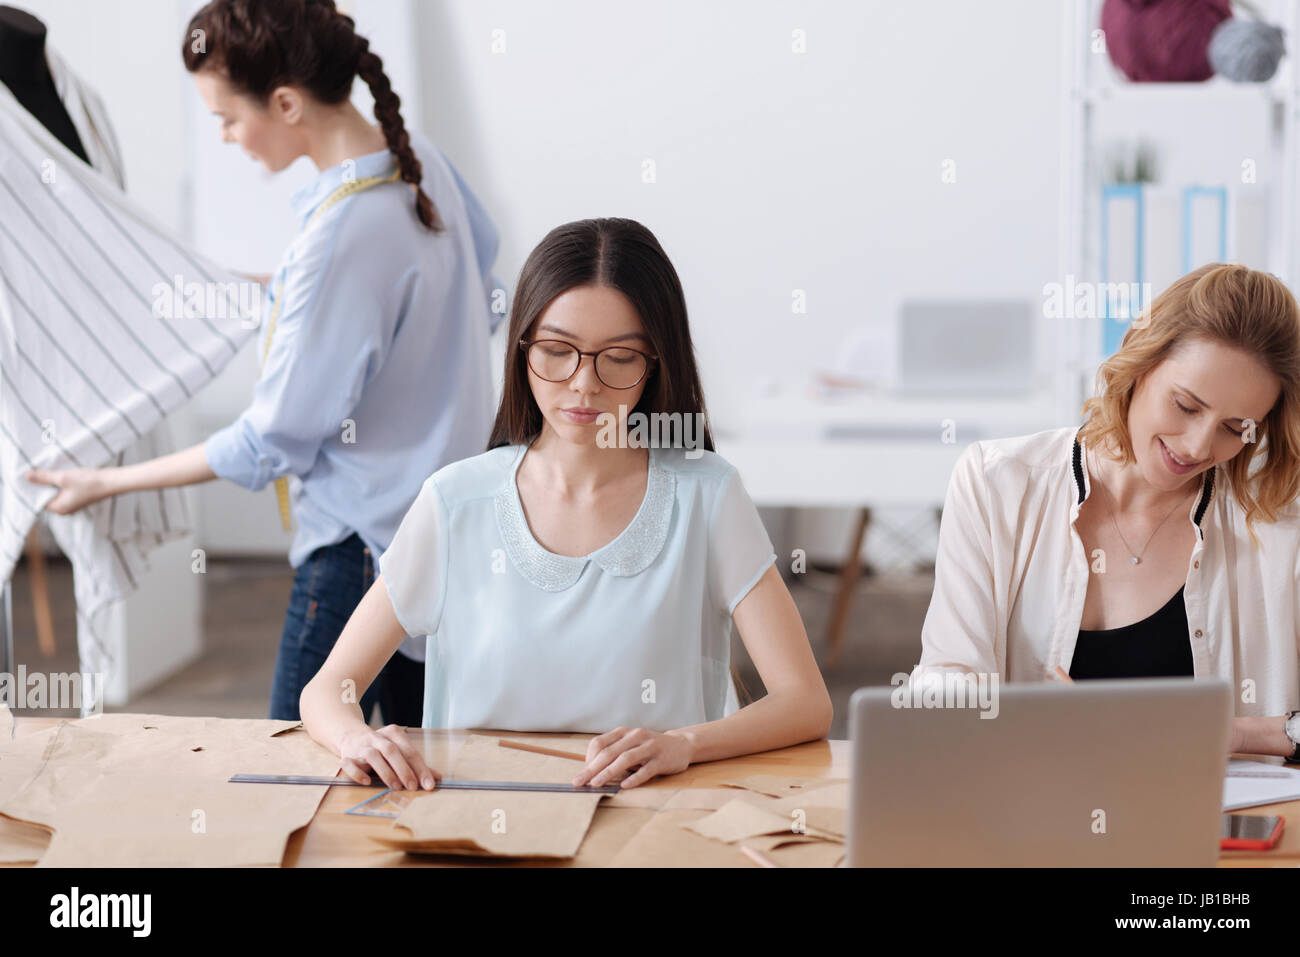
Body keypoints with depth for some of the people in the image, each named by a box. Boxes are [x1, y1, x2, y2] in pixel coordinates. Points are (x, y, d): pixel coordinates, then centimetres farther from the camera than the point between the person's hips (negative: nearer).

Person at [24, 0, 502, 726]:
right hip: (446, 515, 9)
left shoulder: (341, 241, -26)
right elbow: (482, 304, 18)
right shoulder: (422, 159, 0)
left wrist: (107, 484, -8)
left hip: (364, 543, -9)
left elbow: (272, 444, -18)